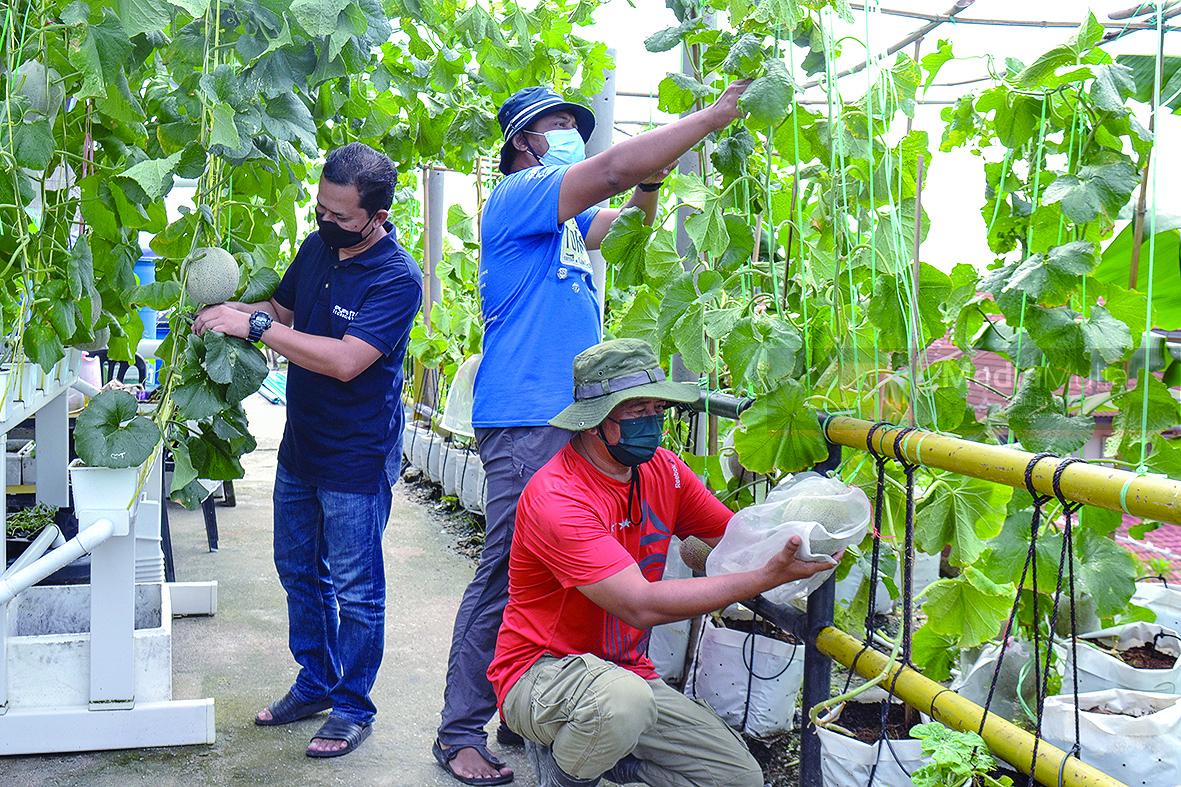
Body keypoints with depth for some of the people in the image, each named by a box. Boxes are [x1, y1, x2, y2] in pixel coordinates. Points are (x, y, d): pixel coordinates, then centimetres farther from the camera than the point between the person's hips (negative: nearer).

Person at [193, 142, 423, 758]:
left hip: (357, 459, -8)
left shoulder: (397, 279, -21)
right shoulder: (317, 248, 2)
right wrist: (233, 311, -3)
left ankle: (353, 707, 22)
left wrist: (255, 325, -27)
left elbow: (345, 360, -30)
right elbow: (283, 308, 18)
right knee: (299, 571, 19)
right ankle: (316, 684, 37)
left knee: (355, 591, 5)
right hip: (300, 446, 8)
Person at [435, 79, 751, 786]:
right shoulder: (518, 195, -6)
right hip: (527, 418, -9)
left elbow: (629, 219, 32)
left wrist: (651, 177, 9)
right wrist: (713, 116, -12)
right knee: (507, 577, -7)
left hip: (570, 420, 9)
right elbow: (612, 170, -18)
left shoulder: (564, 218, 21)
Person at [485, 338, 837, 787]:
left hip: (626, 674, 7)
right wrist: (769, 577, -34)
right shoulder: (557, 498, -25)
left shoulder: (663, 470, -1)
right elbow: (641, 605, -32)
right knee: (622, 699, -39)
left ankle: (588, 744, 14)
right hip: (540, 672, -7)